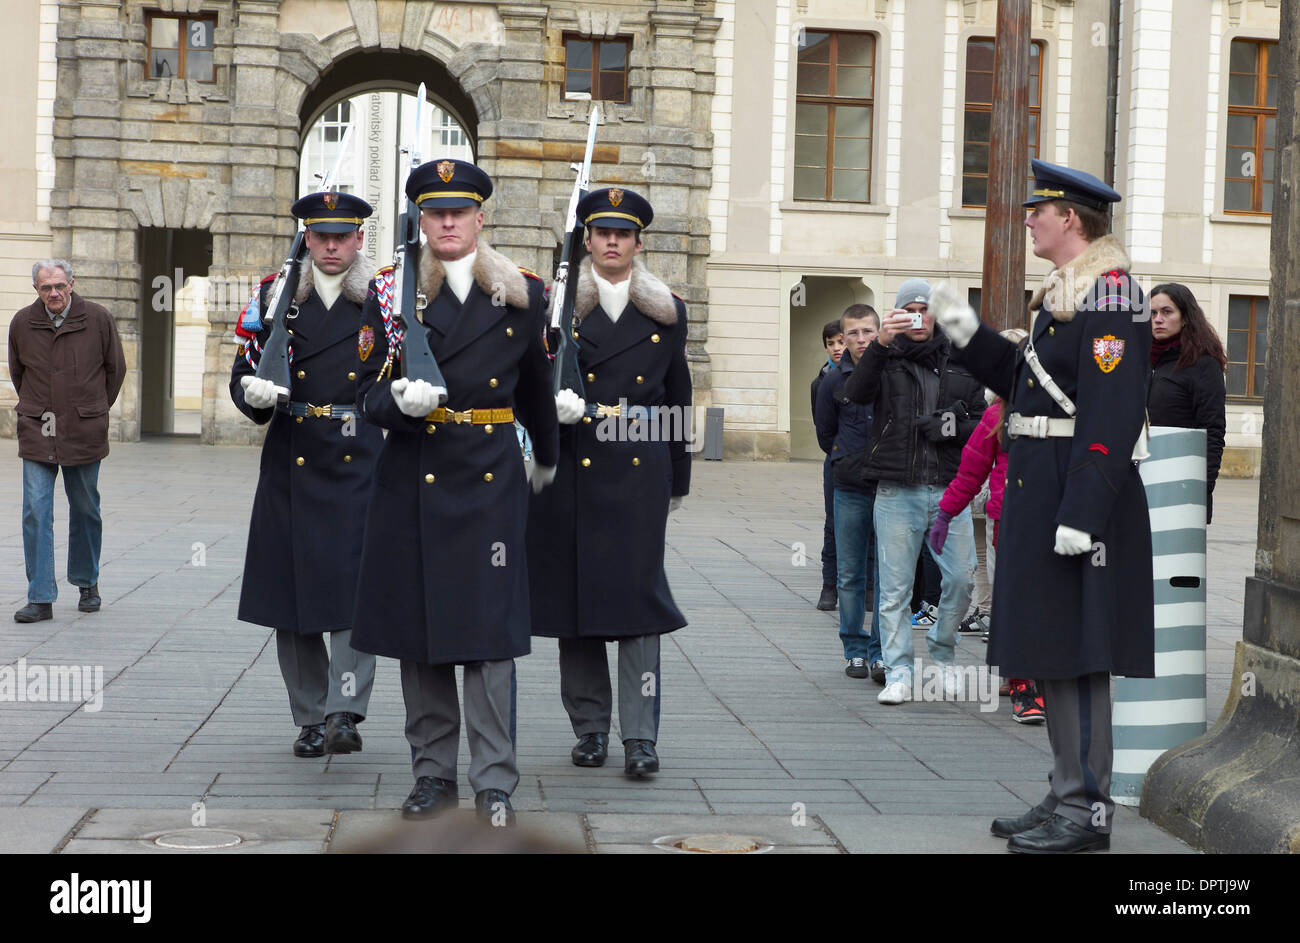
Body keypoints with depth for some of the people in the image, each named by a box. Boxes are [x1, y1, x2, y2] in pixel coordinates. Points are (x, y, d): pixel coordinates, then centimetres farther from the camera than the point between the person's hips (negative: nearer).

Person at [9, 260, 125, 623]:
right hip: (36, 432, 1)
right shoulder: (22, 323, 1)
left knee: (85, 509, 9)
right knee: (35, 512, -7)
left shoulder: (98, 319, -4)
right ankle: (40, 599, -4)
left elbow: (116, 368, 9)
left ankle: (87, 583, 29)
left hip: (84, 432, 0)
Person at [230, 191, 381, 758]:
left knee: (354, 588, -12)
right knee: (292, 590, 4)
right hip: (292, 470, 2)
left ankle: (345, 712, -13)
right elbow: (243, 374, 11)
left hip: (361, 467, -2)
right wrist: (254, 392, -12)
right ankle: (311, 718, 14)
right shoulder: (274, 299, 9)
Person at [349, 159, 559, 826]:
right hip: (413, 479, 1)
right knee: (418, 626, 4)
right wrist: (400, 400, -19)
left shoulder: (521, 295, 6)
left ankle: (494, 782, 3)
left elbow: (536, 388, 19)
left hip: (490, 478, -1)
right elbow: (366, 395, 3)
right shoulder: (389, 293, 5)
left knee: (489, 629, -4)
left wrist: (546, 457, 29)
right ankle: (433, 772, 17)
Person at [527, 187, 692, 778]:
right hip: (573, 469, 0)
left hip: (640, 470, 0)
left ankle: (641, 736, -6)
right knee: (574, 591, 4)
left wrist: (678, 479, 15)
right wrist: (554, 402, -18)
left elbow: (678, 398, 15)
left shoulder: (667, 313, 11)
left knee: (639, 594, -7)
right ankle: (590, 728, 15)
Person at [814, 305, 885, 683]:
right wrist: (850, 460, 11)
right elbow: (825, 434, 16)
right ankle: (855, 650, 14)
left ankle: (880, 652, 4)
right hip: (850, 491, 1)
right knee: (850, 575, 5)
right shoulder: (834, 383, 3)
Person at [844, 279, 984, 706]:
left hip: (949, 491, 2)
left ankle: (943, 655, 23)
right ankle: (898, 674, 8)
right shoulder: (886, 360, 7)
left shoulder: (960, 365, 13)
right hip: (898, 491, -2)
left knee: (962, 580, -1)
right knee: (895, 589, 0)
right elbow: (855, 393, -13)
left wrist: (955, 427, -6)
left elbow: (982, 421, 15)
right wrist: (879, 344, -25)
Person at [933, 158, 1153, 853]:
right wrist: (969, 336, 16)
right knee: (1050, 651, 13)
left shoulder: (1109, 296, -15)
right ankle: (1068, 795, 22)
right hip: (1041, 498, 10)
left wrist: (1081, 512, -26)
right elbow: (1027, 379, 24)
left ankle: (1087, 810, 2)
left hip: (1081, 496, -10)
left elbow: (1109, 417, -22)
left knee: (1074, 653, -5)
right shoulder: (1062, 294, 16)